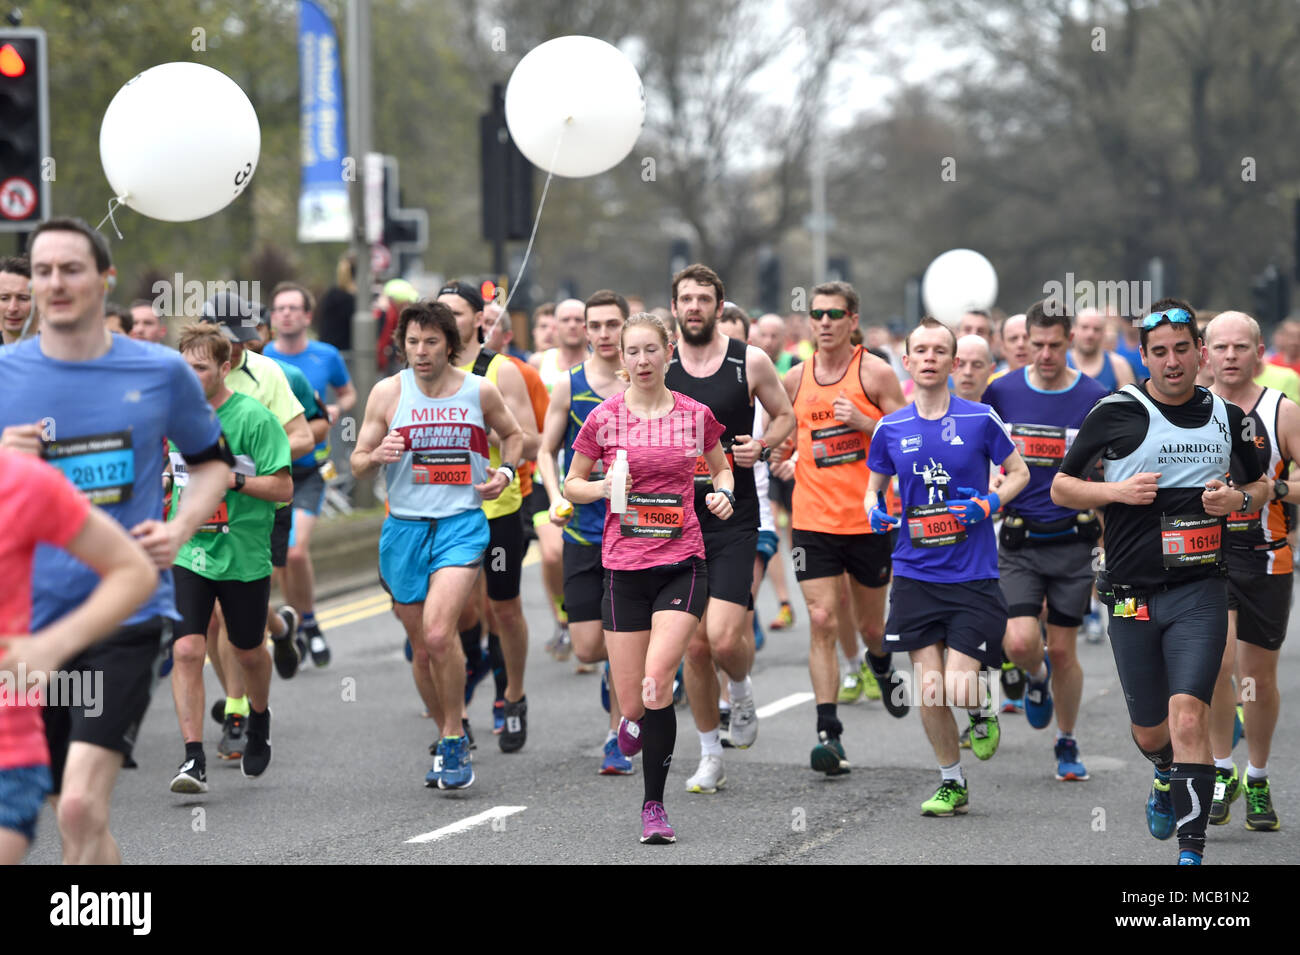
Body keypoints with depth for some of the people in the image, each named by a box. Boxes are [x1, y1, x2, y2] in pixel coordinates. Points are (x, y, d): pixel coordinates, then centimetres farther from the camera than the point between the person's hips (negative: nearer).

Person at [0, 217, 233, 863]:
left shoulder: (162, 373, 1)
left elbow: (212, 461, 16)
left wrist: (179, 530, -3)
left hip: (127, 616, -2)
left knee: (81, 806, -19)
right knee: (79, 821, 12)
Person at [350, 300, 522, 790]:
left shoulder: (480, 391, 2)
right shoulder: (388, 392, 1)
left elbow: (513, 434, 21)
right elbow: (357, 463, 5)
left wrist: (505, 471, 2)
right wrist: (377, 455, -17)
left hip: (462, 523, -2)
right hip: (405, 526, 2)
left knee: (438, 633, -22)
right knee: (421, 648, 9)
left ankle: (454, 740, -8)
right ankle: (448, 741, 29)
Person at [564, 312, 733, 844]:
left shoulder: (695, 416, 2)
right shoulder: (605, 418, 0)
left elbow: (721, 467, 20)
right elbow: (571, 485, 9)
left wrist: (723, 493, -2)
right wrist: (602, 488, -11)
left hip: (682, 565, -1)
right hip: (625, 569, 1)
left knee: (657, 680, -21)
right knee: (632, 704, -1)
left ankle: (654, 805, -7)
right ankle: (635, 719, 40)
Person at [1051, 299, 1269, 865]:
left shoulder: (1227, 417, 7)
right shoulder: (1115, 414, -2)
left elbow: (1259, 484, 22)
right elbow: (1061, 488, 4)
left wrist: (1238, 499, -1)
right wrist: (1118, 491, -13)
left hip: (1200, 591, 0)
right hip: (1132, 596, 0)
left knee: (1188, 716, -18)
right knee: (1150, 732, 12)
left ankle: (1191, 851, -16)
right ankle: (1167, 779, 48)